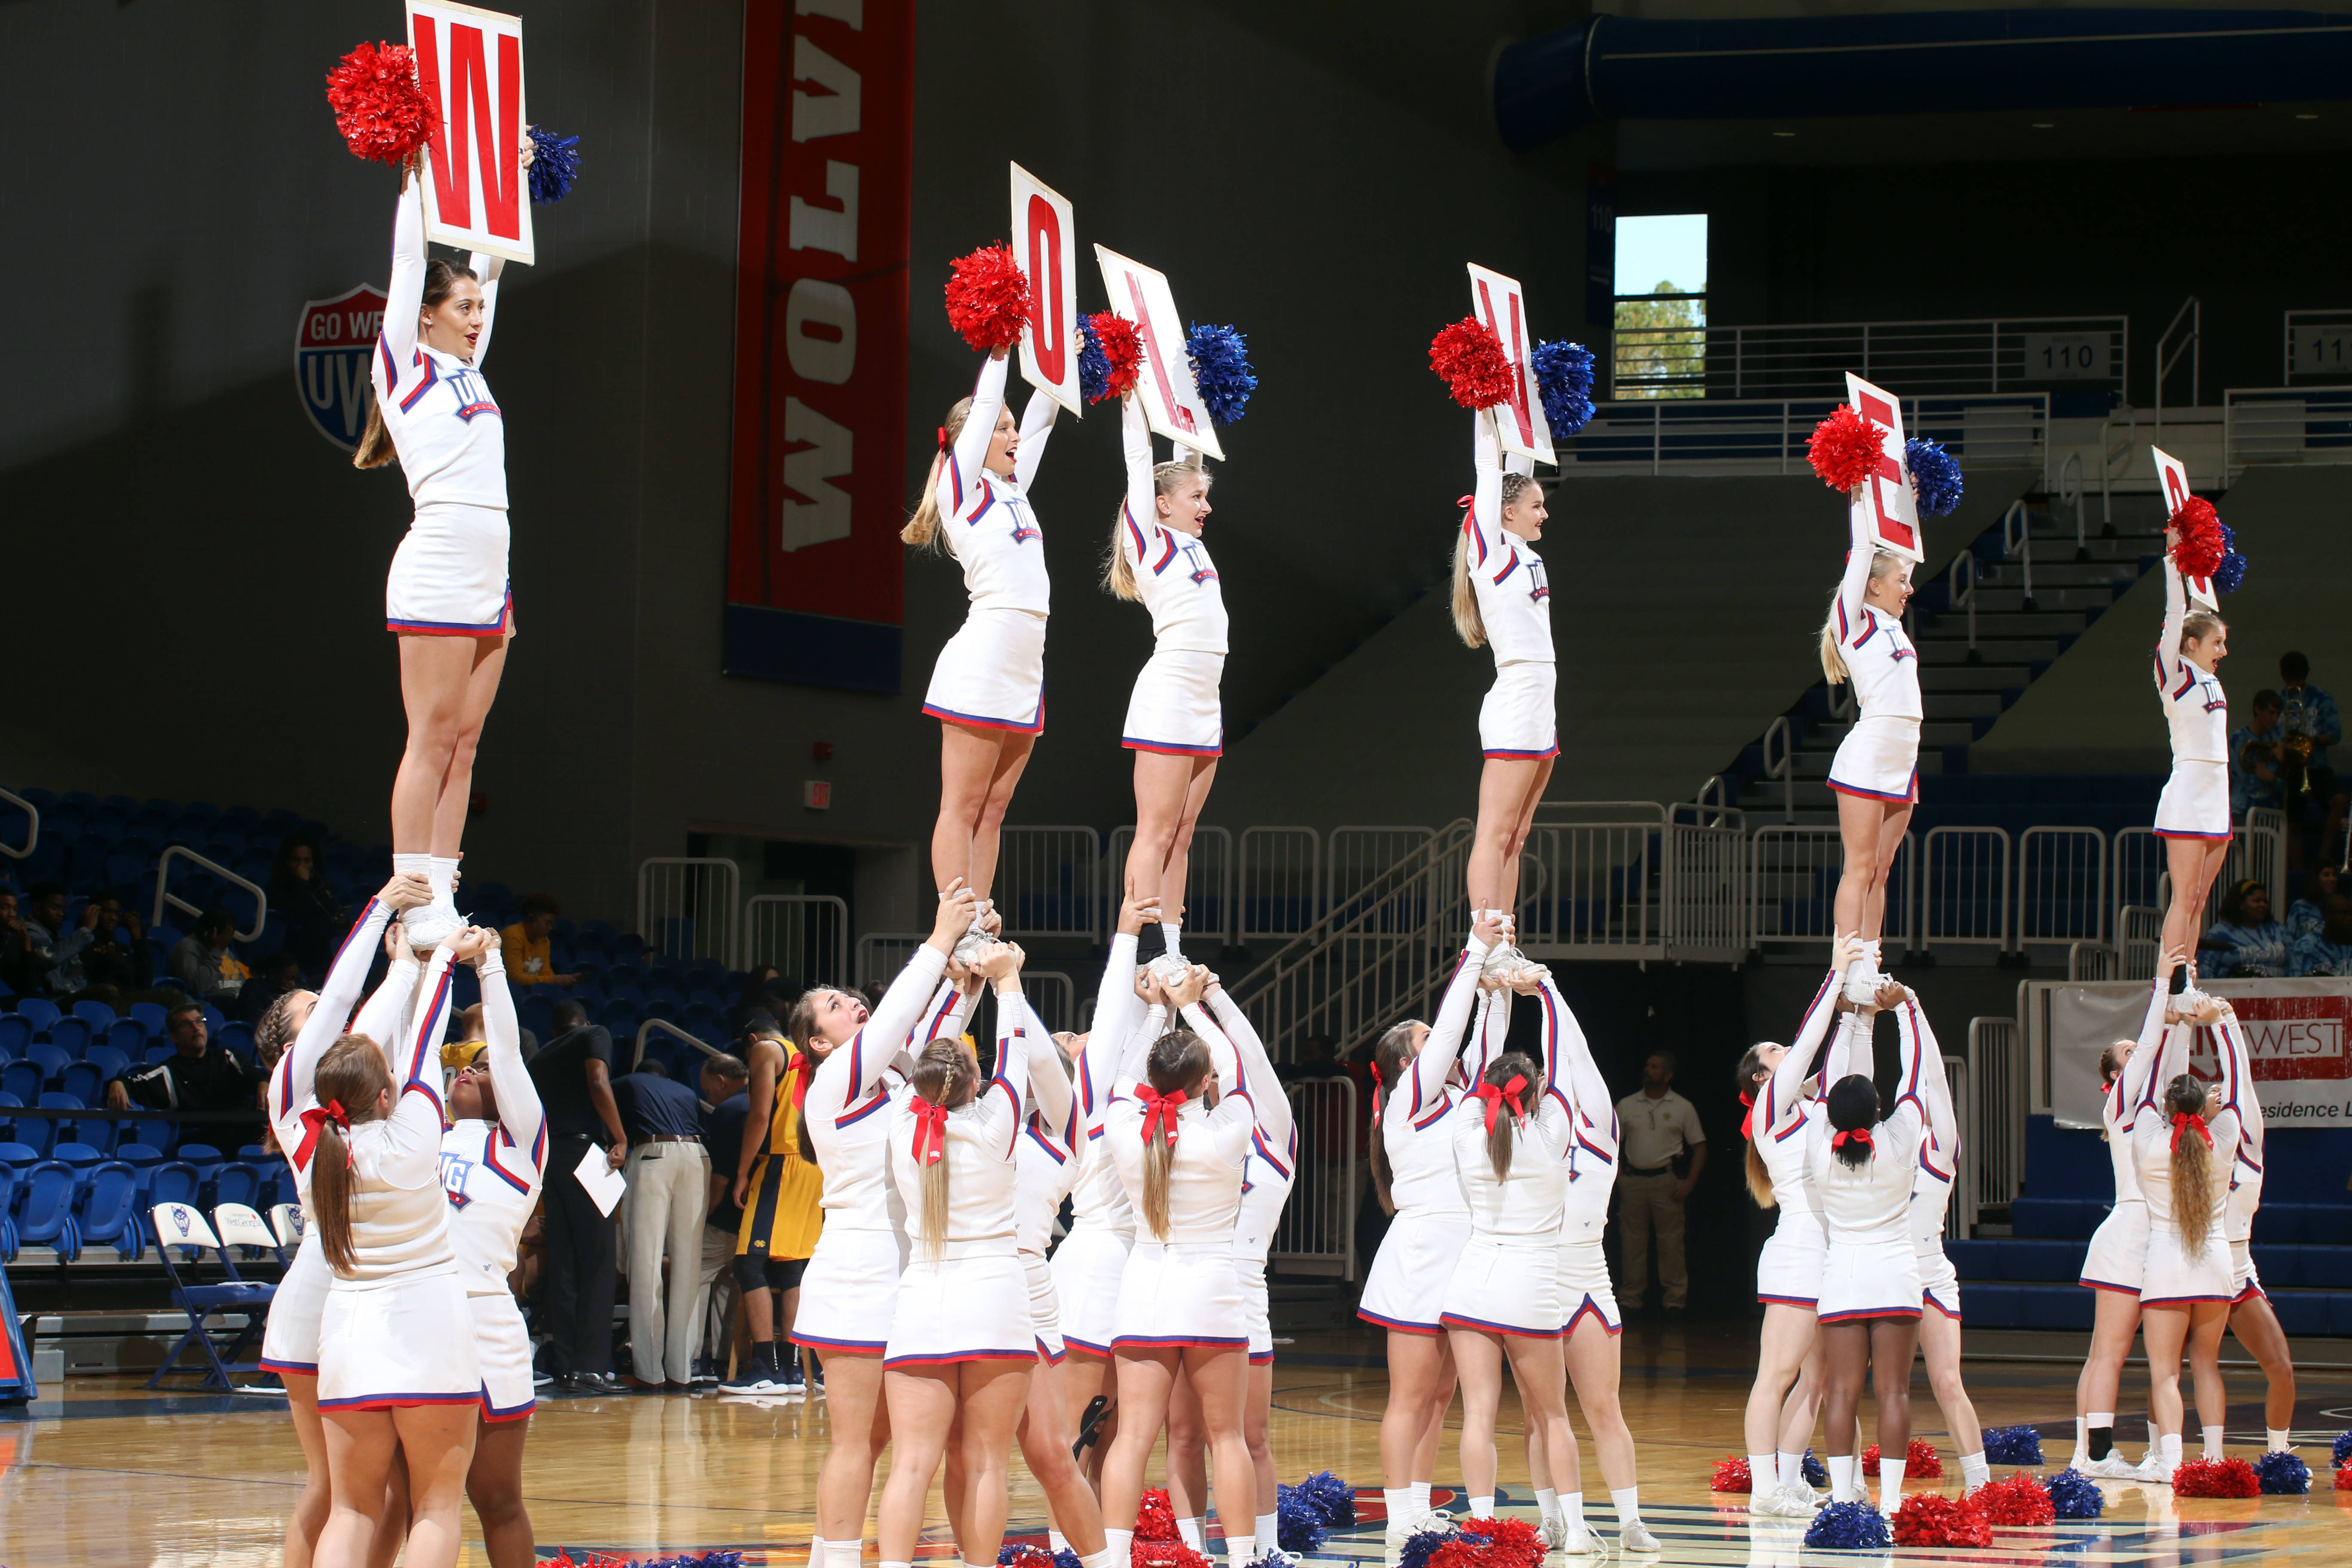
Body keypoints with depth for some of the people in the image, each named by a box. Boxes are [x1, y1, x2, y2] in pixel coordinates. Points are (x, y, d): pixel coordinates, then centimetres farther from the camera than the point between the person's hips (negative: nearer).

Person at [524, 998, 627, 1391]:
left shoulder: (540, 1058, 23)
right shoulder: (594, 1036, 7)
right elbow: (598, 1084, -11)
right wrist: (621, 1140, -9)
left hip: (547, 1156, 6)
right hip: (582, 1149, -6)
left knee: (561, 1265, 8)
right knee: (596, 1261, -6)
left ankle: (564, 1365, 5)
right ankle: (591, 1366, -14)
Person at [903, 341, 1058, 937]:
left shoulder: (1012, 488, 18)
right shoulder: (963, 488, -2)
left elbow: (1039, 419, 23)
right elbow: (983, 407, -6)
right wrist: (1000, 349, -2)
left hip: (1024, 670, 8)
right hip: (983, 660, -8)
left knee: (991, 812, 7)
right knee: (962, 809, -6)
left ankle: (978, 936, 7)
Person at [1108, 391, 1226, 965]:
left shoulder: (1189, 544, 15)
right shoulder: (1149, 543, -3)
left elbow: (1186, 464, 26)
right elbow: (1139, 461, -2)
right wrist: (1133, 398, 1)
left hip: (1206, 700, 8)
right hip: (1168, 696, -8)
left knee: (1181, 833, 7)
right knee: (1155, 833, -8)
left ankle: (1171, 951, 8)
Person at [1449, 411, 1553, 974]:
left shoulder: (1521, 552, 12)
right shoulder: (1490, 552, -8)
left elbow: (1517, 473, 21)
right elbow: (1488, 471, -9)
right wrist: (1485, 415, -6)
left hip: (1539, 709, 9)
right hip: (1514, 707, -9)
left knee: (1515, 837, 8)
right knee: (1495, 834, -8)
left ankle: (1504, 950, 10)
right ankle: (1485, 951, -10)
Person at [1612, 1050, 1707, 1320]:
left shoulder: (1683, 1108, 5)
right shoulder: (1626, 1105, 10)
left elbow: (1699, 1146, 6)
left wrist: (1689, 1182, -4)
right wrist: (1617, 1171, 2)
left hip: (1666, 1180, -2)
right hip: (1633, 1180, 2)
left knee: (1671, 1242, -4)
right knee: (1632, 1242, 2)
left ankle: (1675, 1301, 1)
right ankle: (1632, 1299, 8)